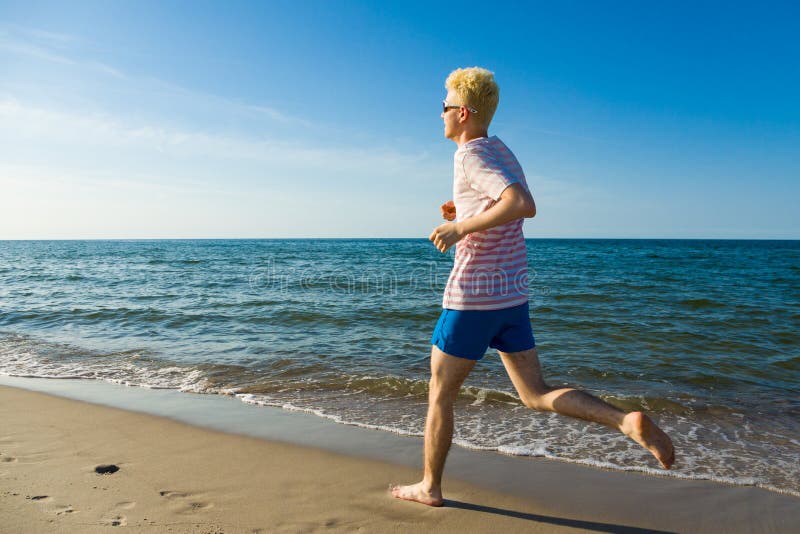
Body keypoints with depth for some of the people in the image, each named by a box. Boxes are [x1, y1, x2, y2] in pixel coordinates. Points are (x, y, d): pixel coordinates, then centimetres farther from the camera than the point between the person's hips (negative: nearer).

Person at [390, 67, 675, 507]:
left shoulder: (470, 154, -13)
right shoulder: (502, 151, 15)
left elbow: (524, 205, -29)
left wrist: (461, 227, -21)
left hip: (471, 300, -8)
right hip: (513, 299, 8)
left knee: (440, 394, 10)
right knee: (537, 396, 12)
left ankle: (430, 486, 24)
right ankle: (627, 421, -5)